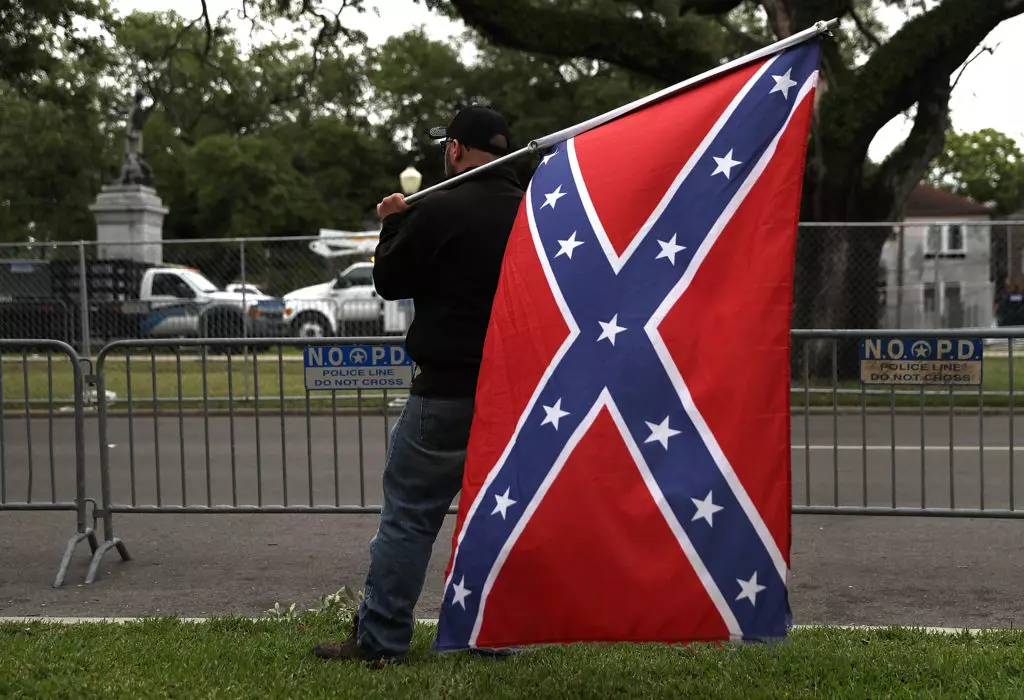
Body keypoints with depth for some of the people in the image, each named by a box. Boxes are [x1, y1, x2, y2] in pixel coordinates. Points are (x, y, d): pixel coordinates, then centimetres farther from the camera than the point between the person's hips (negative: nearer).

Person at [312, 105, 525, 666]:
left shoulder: (438, 211, -14)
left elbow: (389, 280, -4)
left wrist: (395, 223, 14)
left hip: (448, 389, -6)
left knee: (408, 514, 0)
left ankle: (377, 640, 3)